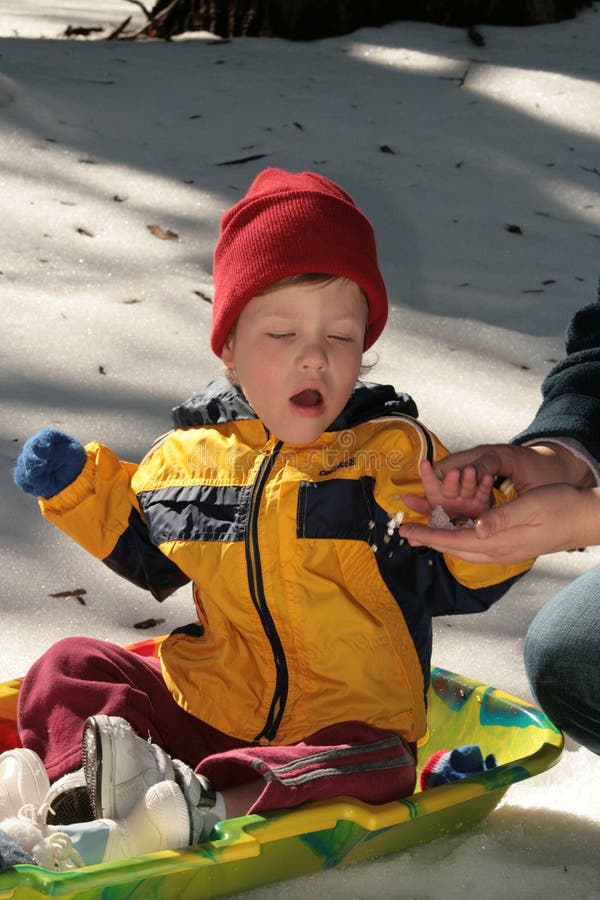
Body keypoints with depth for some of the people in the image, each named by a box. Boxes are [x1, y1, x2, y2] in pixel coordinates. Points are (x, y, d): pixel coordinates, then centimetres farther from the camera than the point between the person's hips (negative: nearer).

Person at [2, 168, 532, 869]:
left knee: (376, 766, -34)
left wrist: (478, 524, -29)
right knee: (69, 667, -8)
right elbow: (144, 551, 26)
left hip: (340, 723, -3)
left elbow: (454, 584, -8)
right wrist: (75, 484, 14)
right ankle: (81, 774, -33)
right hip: (198, 704, 4)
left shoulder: (393, 451, -3)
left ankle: (209, 806, -47)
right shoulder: (189, 453, 6)